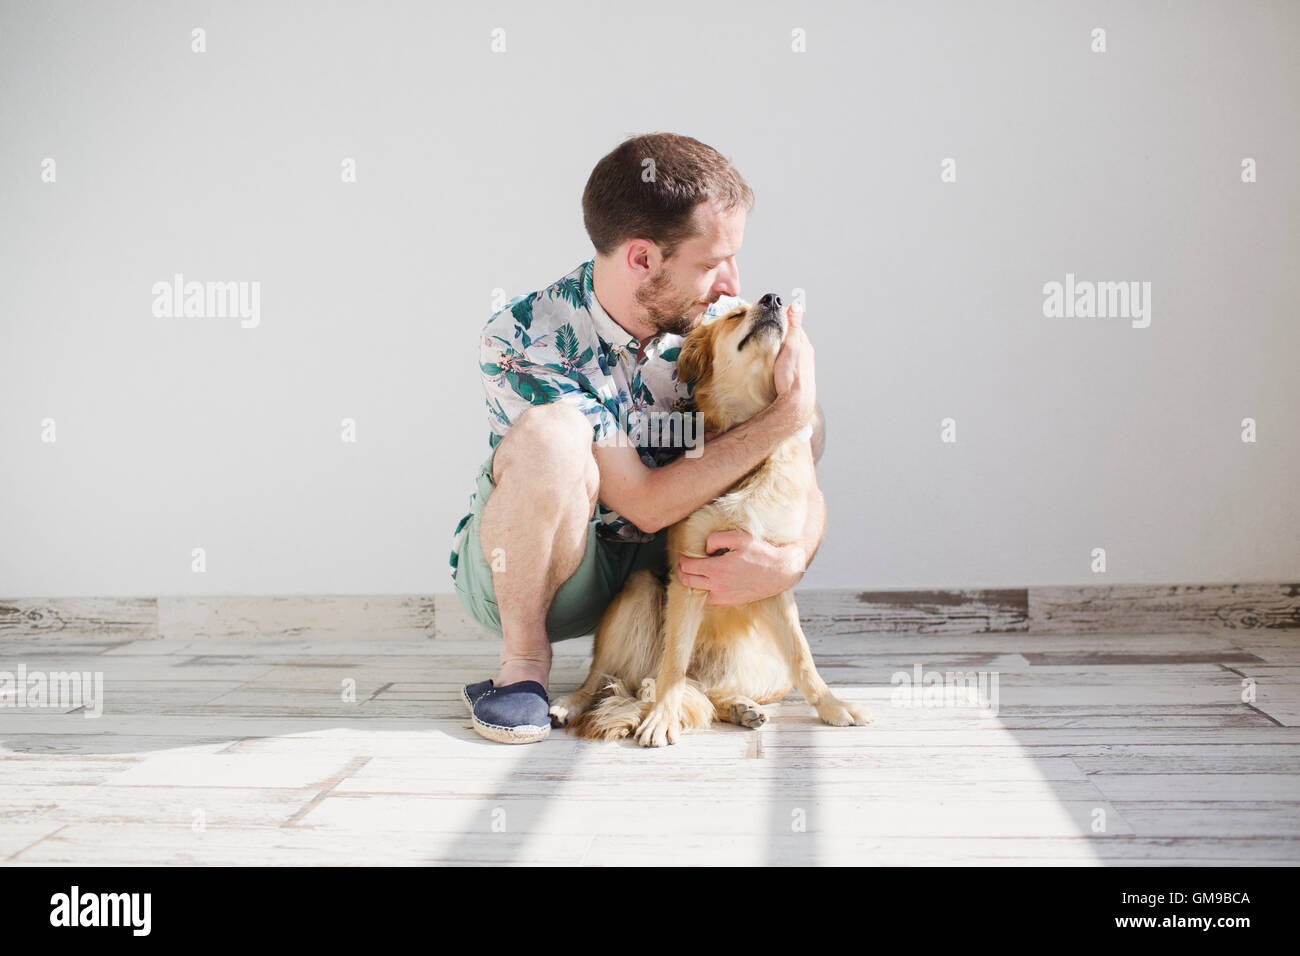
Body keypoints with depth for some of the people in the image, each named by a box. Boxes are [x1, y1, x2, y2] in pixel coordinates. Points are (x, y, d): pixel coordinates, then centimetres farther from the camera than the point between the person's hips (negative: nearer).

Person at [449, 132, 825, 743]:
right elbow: (646, 504, -31)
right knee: (553, 434, -35)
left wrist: (788, 562, -32)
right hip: (517, 574, -4)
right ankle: (524, 660, -15)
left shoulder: (721, 322, -13)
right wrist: (786, 416, -34)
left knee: (805, 504, -15)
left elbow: (801, 478, -9)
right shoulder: (522, 342, -28)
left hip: (646, 563, 5)